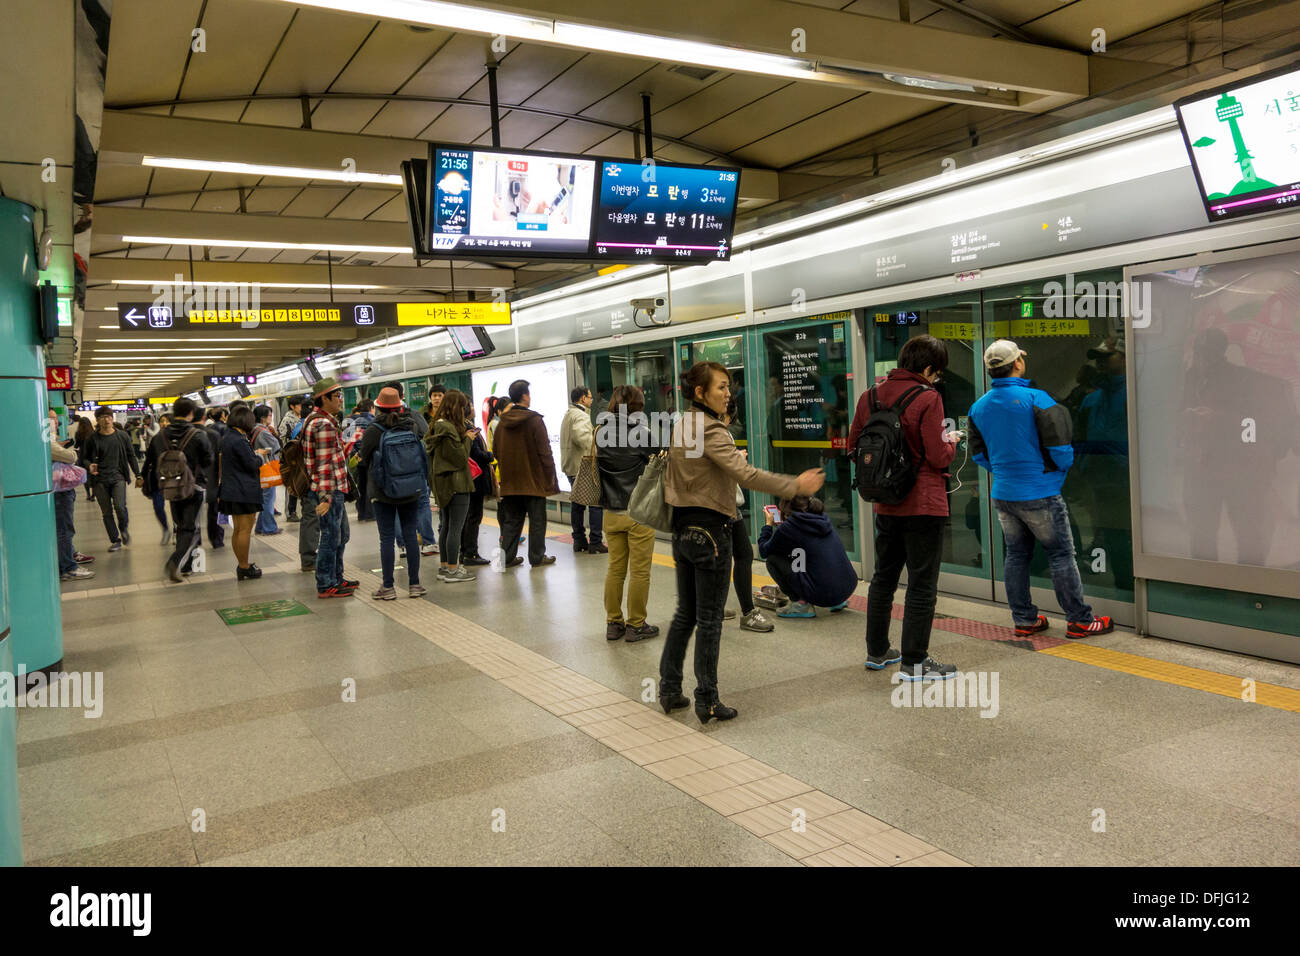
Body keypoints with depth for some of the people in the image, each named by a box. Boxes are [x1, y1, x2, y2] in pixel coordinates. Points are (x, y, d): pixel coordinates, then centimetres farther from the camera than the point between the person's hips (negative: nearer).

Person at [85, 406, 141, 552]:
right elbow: (85, 458, 11)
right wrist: (89, 467, -12)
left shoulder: (122, 436, 6)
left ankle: (123, 529, 13)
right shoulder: (92, 439, 3)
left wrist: (138, 476, 9)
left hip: (118, 477, -1)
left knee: (120, 507, -17)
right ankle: (115, 541, 13)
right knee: (107, 513, 2)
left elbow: (131, 456, 12)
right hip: (100, 480, 1)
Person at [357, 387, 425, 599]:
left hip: (383, 493, -3)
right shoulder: (411, 427, -2)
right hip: (410, 492, 3)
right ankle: (414, 584, 13)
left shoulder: (373, 432, -12)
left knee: (386, 538, 2)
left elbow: (363, 458, 1)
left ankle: (388, 587, 7)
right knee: (410, 535, 8)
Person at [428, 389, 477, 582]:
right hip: (456, 484, -10)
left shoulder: (438, 426, 11)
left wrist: (465, 437, 9)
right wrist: (468, 439, -4)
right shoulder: (448, 429, -19)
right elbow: (460, 458, -18)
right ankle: (453, 570, 0)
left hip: (443, 484, 10)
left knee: (446, 526, 16)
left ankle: (445, 567, 23)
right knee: (455, 528, -4)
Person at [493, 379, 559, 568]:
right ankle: (537, 557, 10)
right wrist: (550, 479, -7)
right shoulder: (534, 421, -13)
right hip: (534, 480, -5)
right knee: (537, 520, 5)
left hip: (510, 482, 5)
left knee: (511, 520, 13)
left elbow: (495, 452, 12)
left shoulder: (502, 423, 4)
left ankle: (507, 557, 15)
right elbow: (545, 453, -13)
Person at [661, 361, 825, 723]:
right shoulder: (711, 430, -18)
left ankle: (669, 689, 22)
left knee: (685, 614, 16)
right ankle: (707, 700, 9)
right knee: (709, 619, 1)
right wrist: (796, 485, -26)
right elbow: (747, 474, -28)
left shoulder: (682, 426, 10)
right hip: (710, 531, -9)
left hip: (683, 528, 9)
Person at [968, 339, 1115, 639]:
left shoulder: (979, 406, 3)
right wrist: (1062, 468, 5)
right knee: (1061, 555, 4)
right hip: (1040, 494, -6)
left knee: (1016, 555, 14)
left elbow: (979, 453, 10)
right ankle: (1079, 620, 11)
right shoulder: (1036, 400, -15)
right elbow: (1059, 447, -15)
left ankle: (1023, 619, 21)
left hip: (1002, 495, 6)